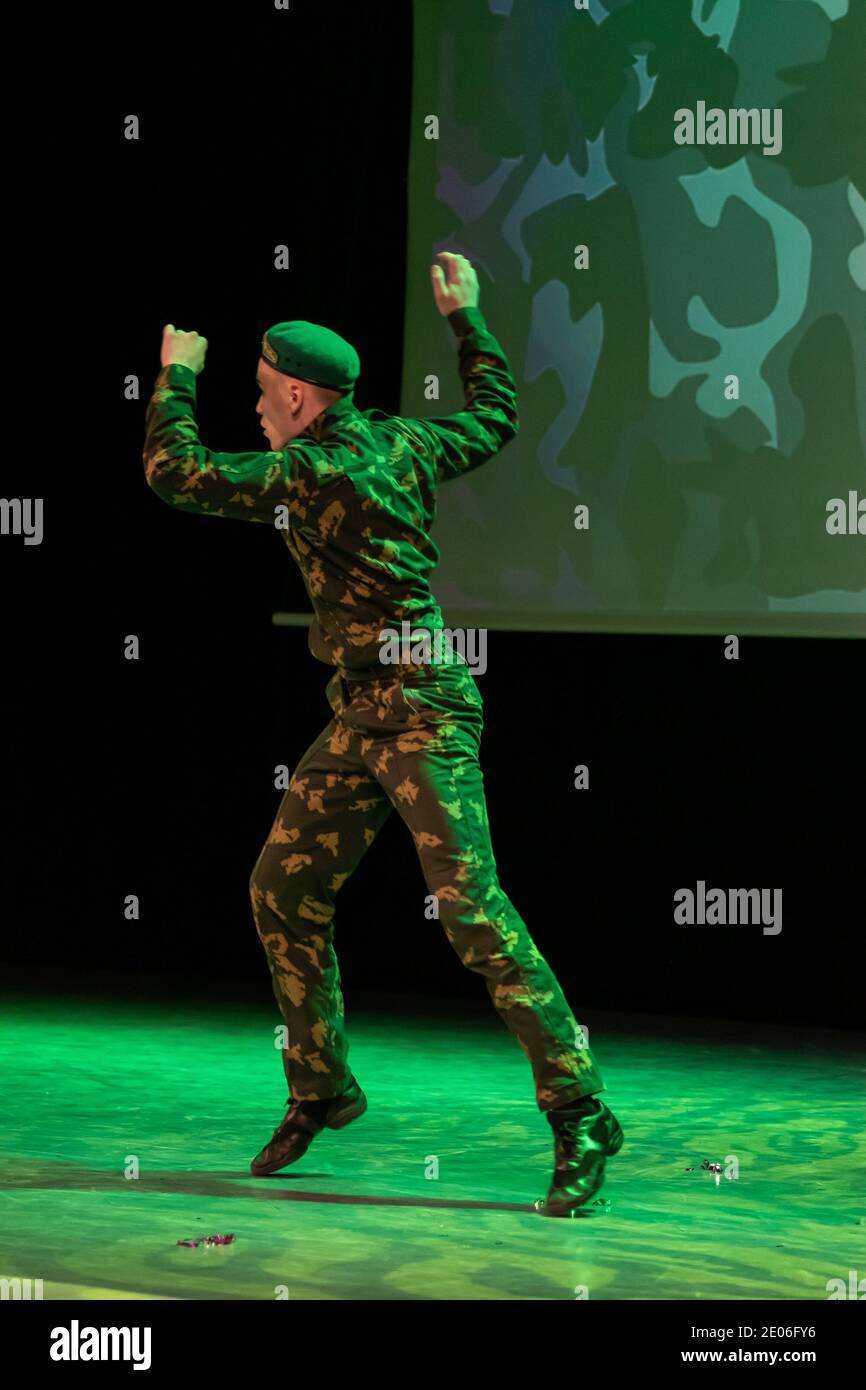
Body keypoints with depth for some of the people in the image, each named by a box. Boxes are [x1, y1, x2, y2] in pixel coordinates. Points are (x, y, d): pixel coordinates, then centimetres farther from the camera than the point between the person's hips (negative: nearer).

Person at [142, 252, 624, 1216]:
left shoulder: (307, 474, -16)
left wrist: (176, 377, 6)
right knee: (283, 891, 13)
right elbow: (496, 418, 27)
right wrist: (465, 319, 34)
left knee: (471, 910, -15)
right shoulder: (403, 442, 8)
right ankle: (321, 1090, 24)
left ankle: (579, 1114, -15)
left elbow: (173, 471, -10)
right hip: (361, 717, 10)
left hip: (421, 712, -10)